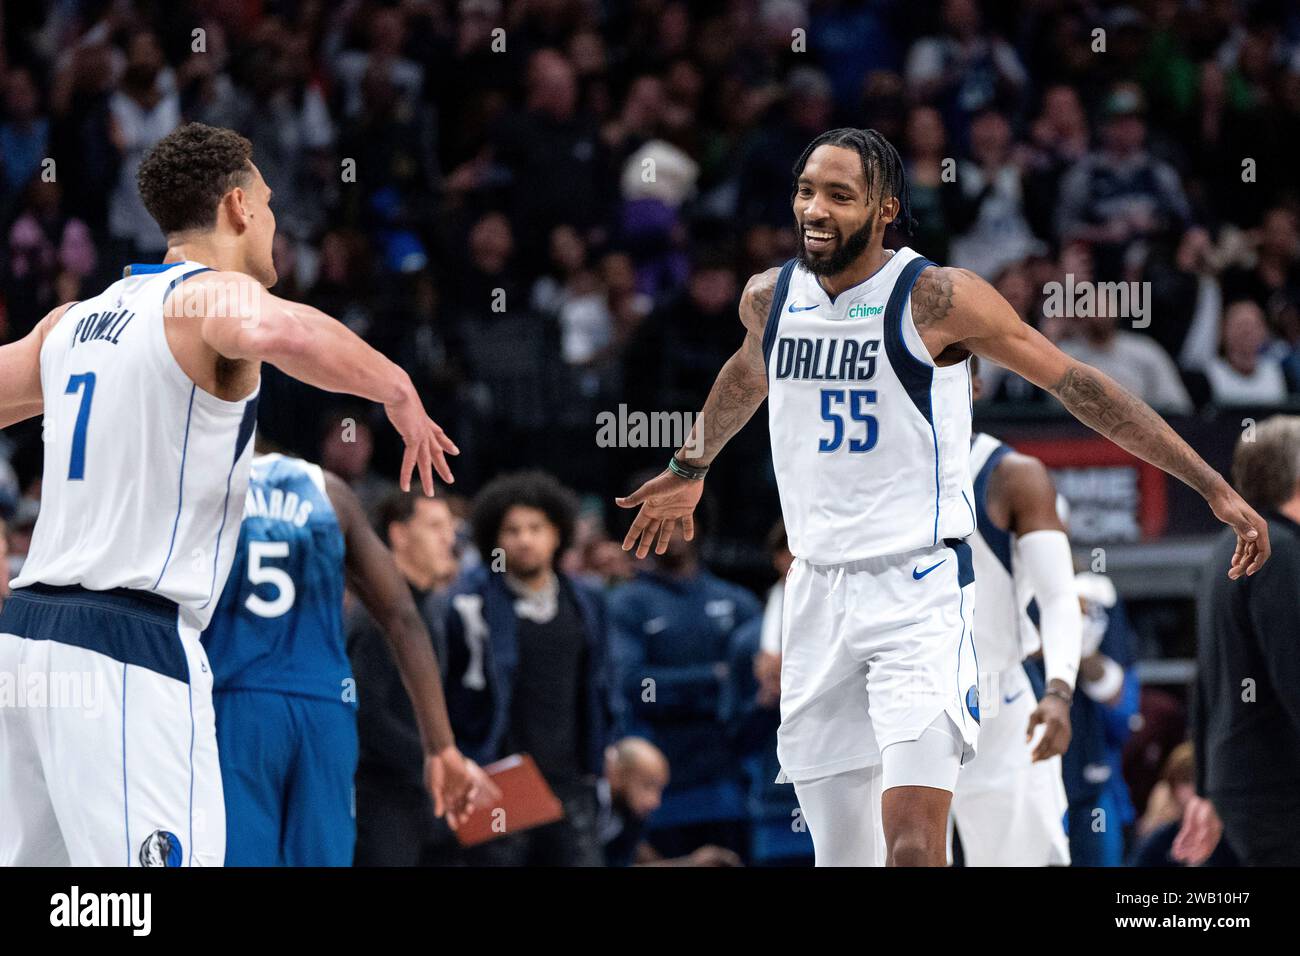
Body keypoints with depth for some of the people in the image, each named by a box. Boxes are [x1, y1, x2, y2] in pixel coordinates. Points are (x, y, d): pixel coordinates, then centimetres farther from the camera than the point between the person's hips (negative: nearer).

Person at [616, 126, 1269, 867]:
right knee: (841, 854, 7)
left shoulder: (938, 298, -10)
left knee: (915, 845, -21)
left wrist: (1216, 489, -6)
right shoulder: (769, 298, 6)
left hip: (920, 589, -5)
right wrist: (691, 469, 47)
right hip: (818, 591, 5)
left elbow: (1081, 386, -6)